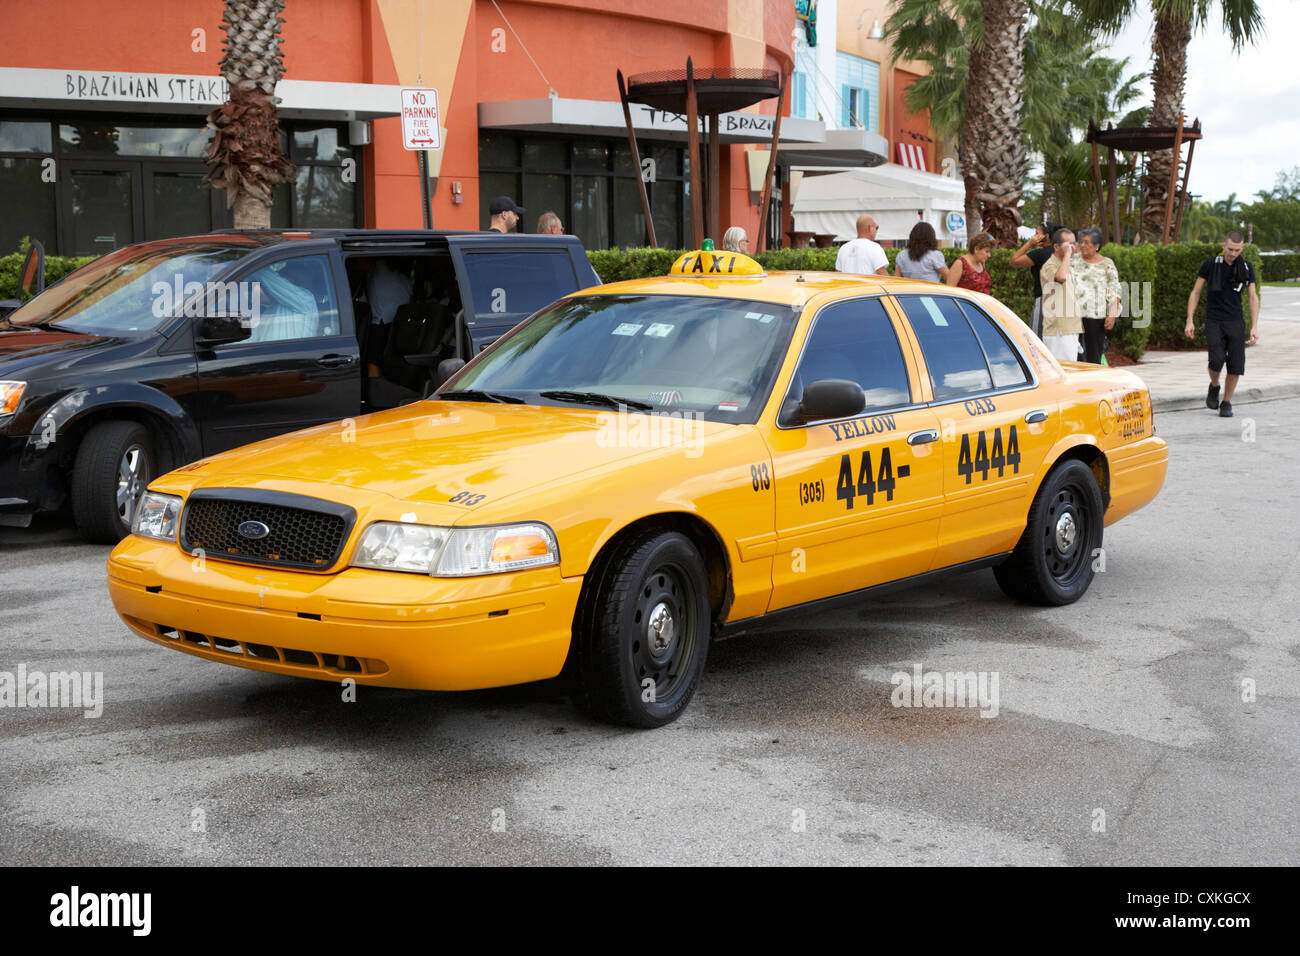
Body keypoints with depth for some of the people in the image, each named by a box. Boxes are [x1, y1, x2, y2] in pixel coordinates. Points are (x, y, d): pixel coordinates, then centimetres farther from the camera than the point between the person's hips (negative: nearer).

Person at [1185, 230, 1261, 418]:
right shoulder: (1210, 264, -2)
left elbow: (1253, 298, 5)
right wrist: (1190, 321, -4)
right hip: (1214, 322, -2)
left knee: (1236, 366, -4)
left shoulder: (1247, 268, 3)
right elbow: (1195, 293, 3)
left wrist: (1255, 327, -5)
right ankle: (1214, 387, 13)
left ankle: (1226, 403, 12)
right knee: (1217, 361, -18)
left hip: (1236, 322, 2)